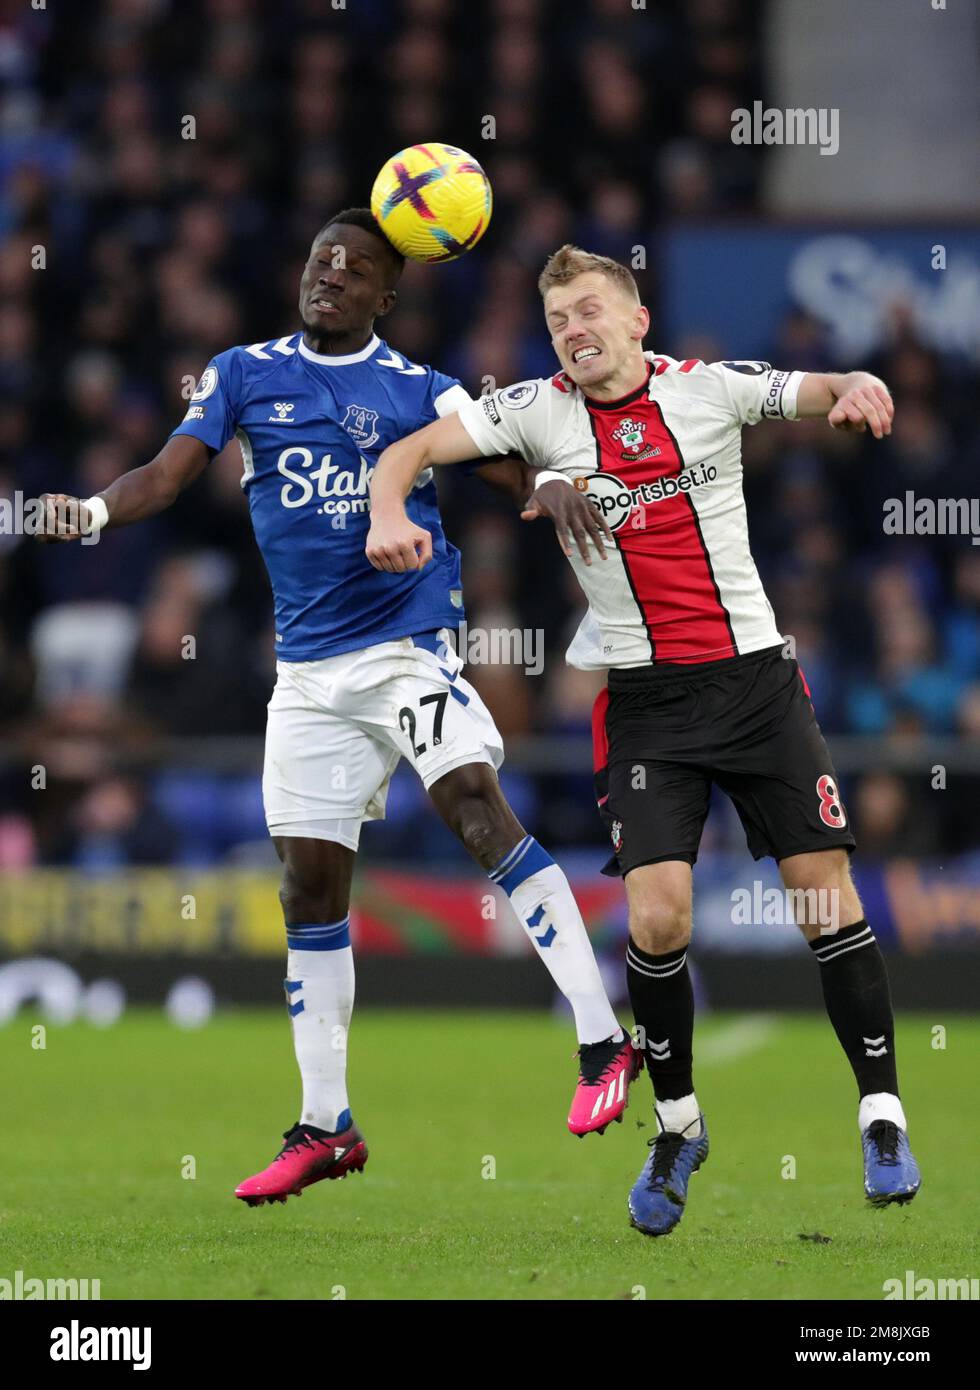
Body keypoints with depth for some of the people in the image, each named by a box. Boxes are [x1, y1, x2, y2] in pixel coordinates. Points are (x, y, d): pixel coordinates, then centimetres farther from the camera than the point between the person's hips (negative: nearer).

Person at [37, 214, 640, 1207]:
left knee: (477, 808, -24)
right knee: (309, 883, 6)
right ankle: (323, 1126, 16)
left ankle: (601, 1042, -23)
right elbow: (168, 475, 2)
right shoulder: (245, 375, 8)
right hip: (309, 668, 4)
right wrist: (91, 510, -19)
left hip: (411, 643, -4)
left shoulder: (417, 389, 3)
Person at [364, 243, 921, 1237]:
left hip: (755, 674, 0)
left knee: (826, 894, -3)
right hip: (643, 699, 0)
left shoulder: (710, 388, 1)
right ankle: (677, 1127, 9)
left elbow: (829, 394, 11)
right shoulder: (538, 412, 0)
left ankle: (880, 1115, 8)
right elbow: (412, 448, -2)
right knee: (656, 918, -12)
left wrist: (858, 391, -13)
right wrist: (388, 513, -24)